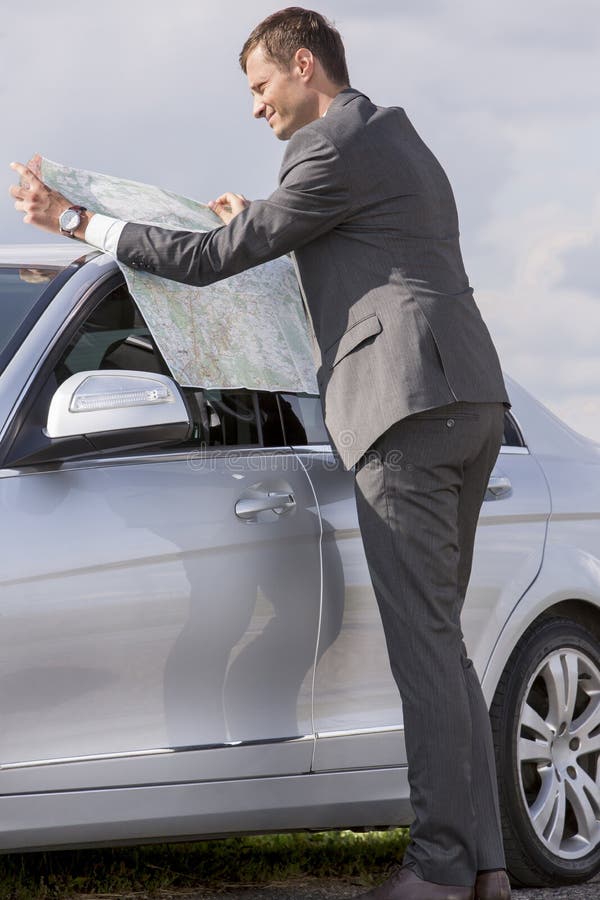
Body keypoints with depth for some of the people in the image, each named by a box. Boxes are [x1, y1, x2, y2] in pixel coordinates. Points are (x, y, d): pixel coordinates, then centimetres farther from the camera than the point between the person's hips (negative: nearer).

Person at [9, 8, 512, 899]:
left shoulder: (336, 149, -6)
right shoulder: (401, 144, 25)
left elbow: (212, 260, -7)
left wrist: (76, 221, 0)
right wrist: (260, 223, 43)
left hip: (408, 395, -10)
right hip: (470, 402, 10)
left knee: (423, 637, -9)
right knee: (438, 636, 9)